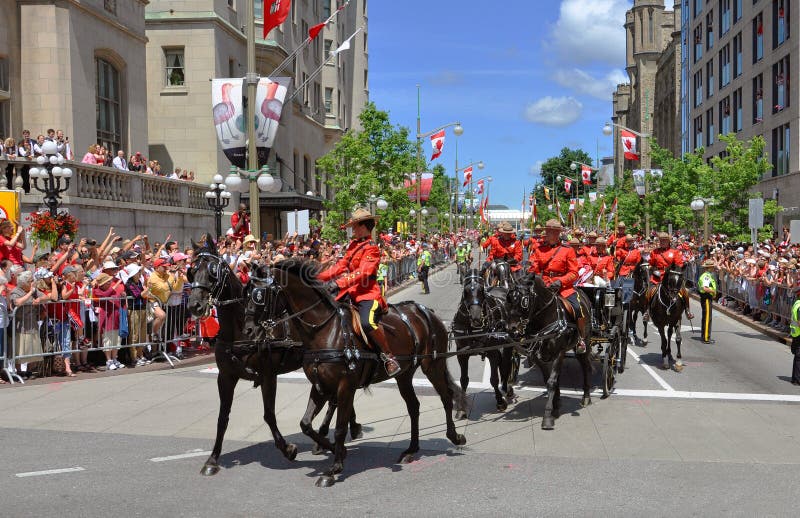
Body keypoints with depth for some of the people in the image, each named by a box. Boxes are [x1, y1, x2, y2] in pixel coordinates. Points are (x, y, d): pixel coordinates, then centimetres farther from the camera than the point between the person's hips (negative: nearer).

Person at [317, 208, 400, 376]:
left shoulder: (371, 248, -9)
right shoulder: (353, 244, 15)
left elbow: (362, 273, -22)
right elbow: (341, 266, 17)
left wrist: (338, 283, -31)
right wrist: (319, 277, 9)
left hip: (367, 294, -8)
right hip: (350, 292, 8)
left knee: (367, 322, -32)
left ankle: (388, 356, -15)